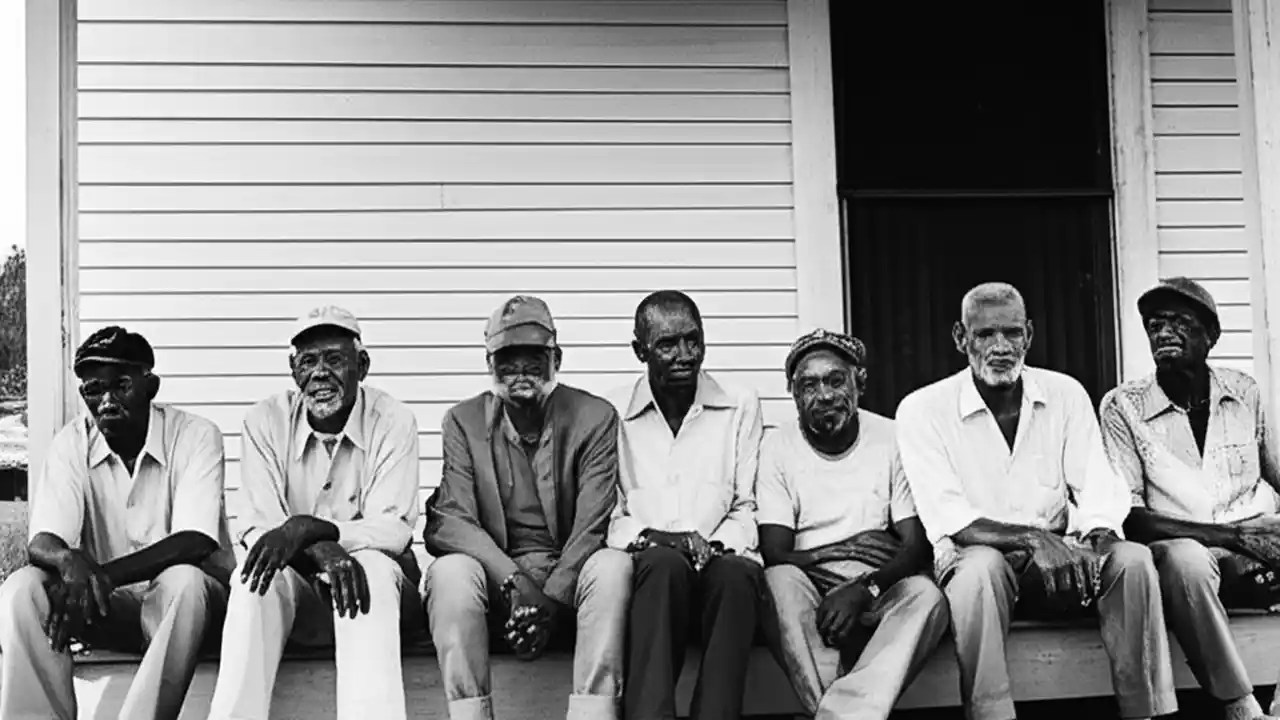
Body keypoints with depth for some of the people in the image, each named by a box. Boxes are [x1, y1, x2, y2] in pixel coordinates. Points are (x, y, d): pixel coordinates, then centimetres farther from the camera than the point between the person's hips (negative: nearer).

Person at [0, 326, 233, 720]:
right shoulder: (71, 443, -2)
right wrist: (69, 560, -36)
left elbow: (195, 542, -22)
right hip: (107, 602, 3)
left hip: (183, 599, -3)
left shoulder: (196, 435, -12)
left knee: (184, 581, -37)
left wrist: (103, 574, -32)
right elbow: (40, 543, -11)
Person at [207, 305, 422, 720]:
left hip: (378, 582, -1)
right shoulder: (266, 421, 0)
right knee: (257, 575, -31)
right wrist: (321, 550, -30)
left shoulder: (393, 422, -5)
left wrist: (306, 528, -31)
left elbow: (394, 529, -14)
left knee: (371, 567, -35)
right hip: (298, 592, 2)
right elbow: (259, 530, -8)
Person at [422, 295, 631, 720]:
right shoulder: (463, 422, 3)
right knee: (450, 570, -31)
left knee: (613, 566, -32)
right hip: (495, 571, 1)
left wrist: (552, 598, -23)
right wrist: (516, 582, -23)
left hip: (569, 574, 0)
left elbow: (593, 526, -8)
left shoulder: (595, 418, -1)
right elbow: (449, 521, -8)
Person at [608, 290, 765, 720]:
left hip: (720, 560, 1)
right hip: (646, 566, -1)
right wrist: (649, 538, -14)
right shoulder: (612, 412, 11)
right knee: (665, 564, -36)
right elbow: (607, 518, 7)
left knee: (736, 573, -34)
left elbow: (747, 510, 10)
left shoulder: (741, 406, 13)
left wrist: (715, 543, -11)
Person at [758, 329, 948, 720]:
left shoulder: (892, 438, 3)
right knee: (780, 581, -34)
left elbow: (918, 545, -4)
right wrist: (843, 551, -19)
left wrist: (865, 589, -22)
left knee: (926, 596, -32)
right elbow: (775, 554, -5)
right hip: (811, 590, -1)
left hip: (880, 589, 1)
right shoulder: (777, 447, 1)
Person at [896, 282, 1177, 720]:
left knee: (1133, 558, -24)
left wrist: (1096, 538, -25)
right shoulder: (922, 410, -4)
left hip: (1060, 557, 4)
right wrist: (1031, 539, -29)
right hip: (974, 560, -3)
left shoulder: (1066, 395, 7)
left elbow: (1099, 490, -1)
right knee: (982, 565, -37)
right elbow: (948, 519, -14)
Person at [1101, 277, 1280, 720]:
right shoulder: (1123, 406, -1)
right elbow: (1129, 518, -7)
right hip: (1182, 551, -3)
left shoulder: (1244, 394, 10)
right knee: (1184, 558, -38)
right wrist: (1234, 534, -17)